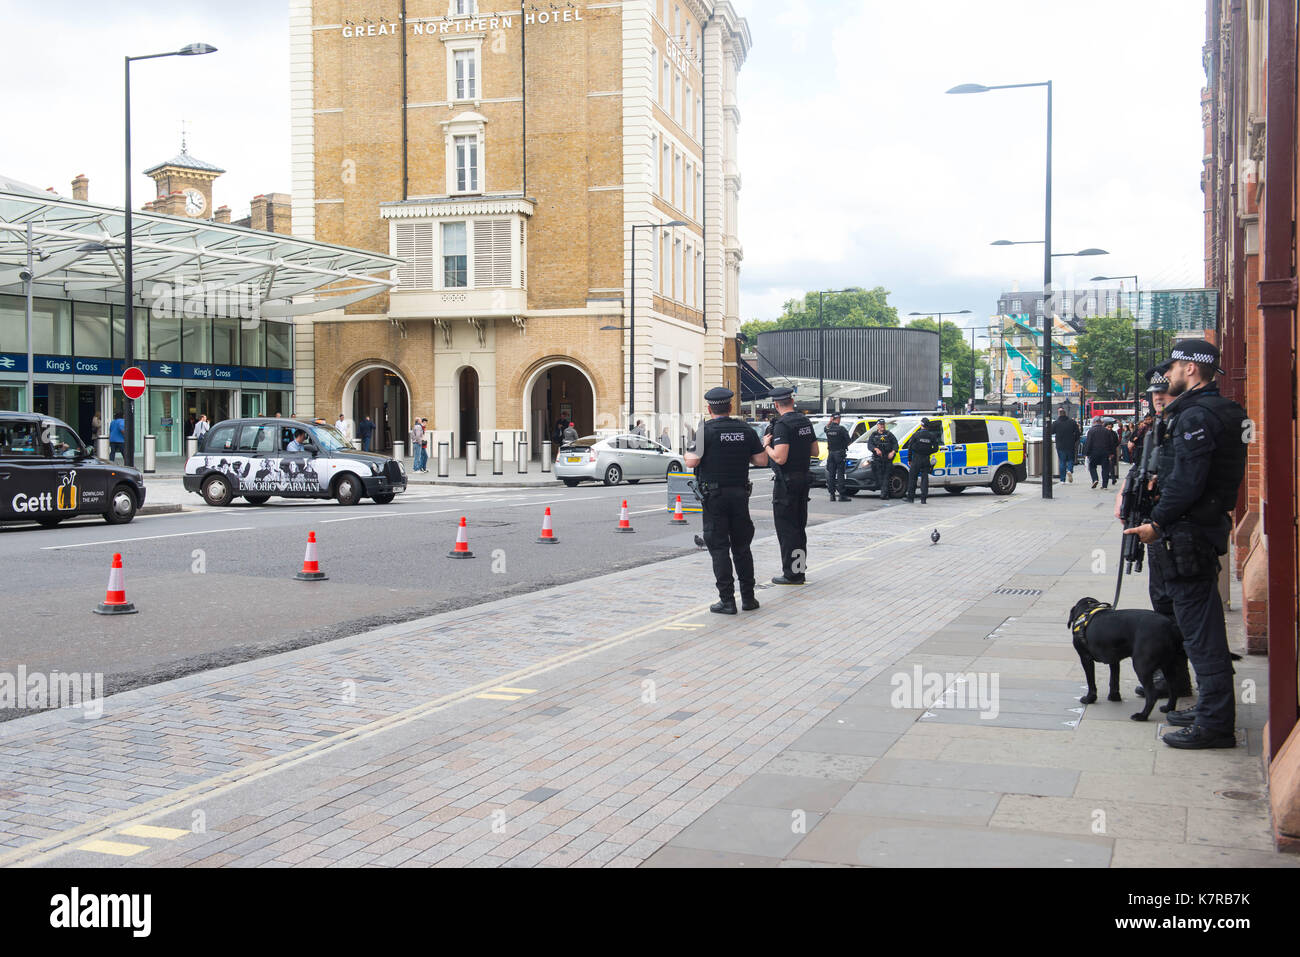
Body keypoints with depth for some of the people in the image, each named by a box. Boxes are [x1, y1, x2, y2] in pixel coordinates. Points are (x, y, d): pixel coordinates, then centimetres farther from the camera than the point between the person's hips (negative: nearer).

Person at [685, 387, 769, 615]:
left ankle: (727, 600, -2)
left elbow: (692, 462, -15)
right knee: (741, 546, 13)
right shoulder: (745, 430, 5)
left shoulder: (707, 430, -9)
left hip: (714, 495, -4)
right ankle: (748, 598, 15)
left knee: (719, 547, 0)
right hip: (740, 493, 4)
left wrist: (687, 455, 7)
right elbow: (762, 460, 5)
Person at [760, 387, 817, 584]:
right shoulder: (805, 421, 9)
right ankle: (800, 571, 22)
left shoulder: (782, 425, -18)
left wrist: (767, 445, -8)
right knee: (800, 527, 15)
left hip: (786, 481, -8)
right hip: (804, 478, 8)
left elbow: (780, 458, -24)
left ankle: (791, 574, -1)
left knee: (786, 528, -3)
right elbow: (815, 451, 15)